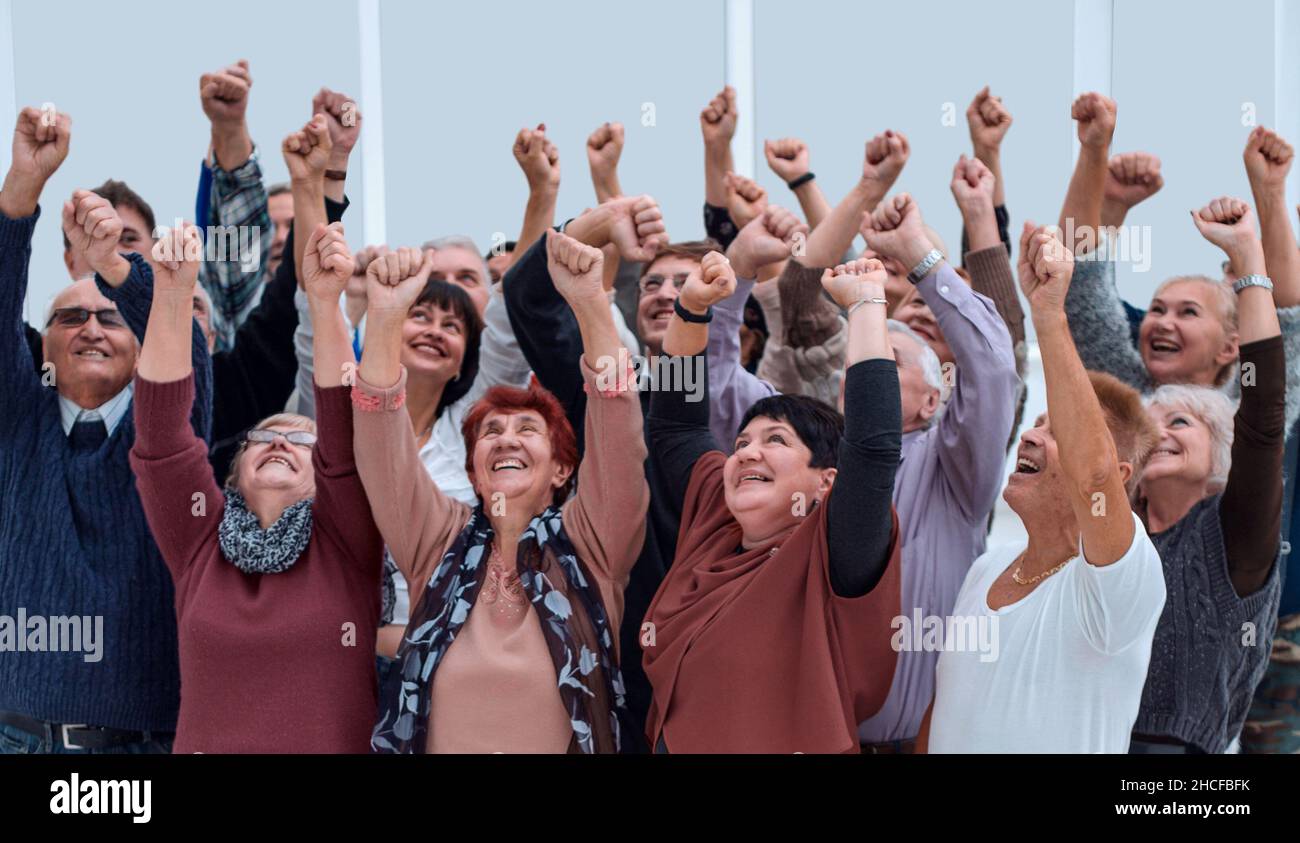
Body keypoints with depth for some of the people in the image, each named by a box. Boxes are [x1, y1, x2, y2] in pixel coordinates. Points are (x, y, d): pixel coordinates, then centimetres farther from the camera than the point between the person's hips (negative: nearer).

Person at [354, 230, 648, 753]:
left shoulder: (587, 543, 3)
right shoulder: (440, 541, 7)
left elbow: (617, 438, -11)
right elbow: (382, 451, -5)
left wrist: (592, 305, -22)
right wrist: (384, 318, -19)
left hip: (571, 741, -1)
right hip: (438, 741, 1)